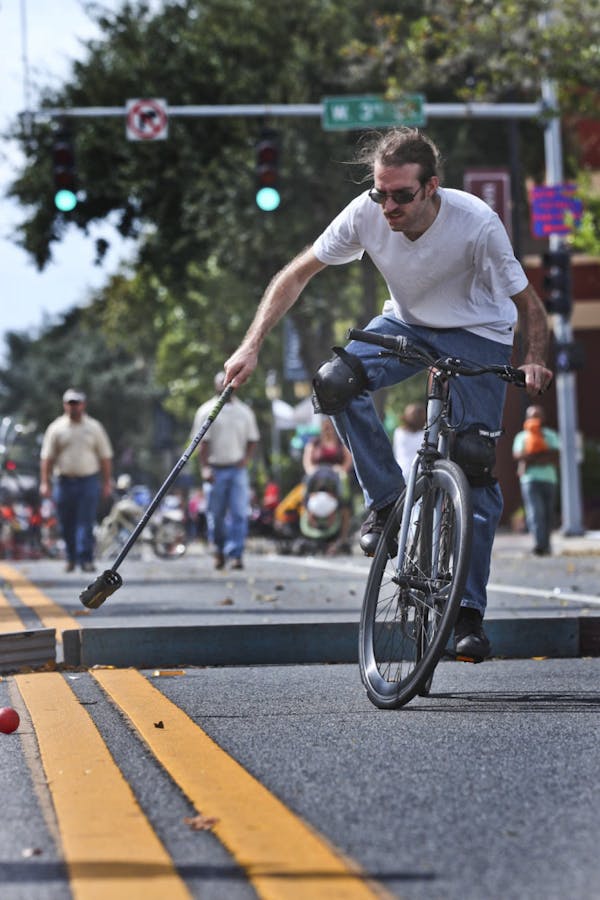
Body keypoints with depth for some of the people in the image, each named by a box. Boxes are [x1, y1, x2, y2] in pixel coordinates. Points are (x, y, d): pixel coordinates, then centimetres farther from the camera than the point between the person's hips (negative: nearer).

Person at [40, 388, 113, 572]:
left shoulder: (94, 427, 6)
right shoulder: (56, 428, 6)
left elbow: (105, 457, 8)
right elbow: (46, 458, 5)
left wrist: (107, 483, 3)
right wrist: (45, 483, -3)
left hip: (88, 481, -1)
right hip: (64, 481, 1)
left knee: (86, 523, -9)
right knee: (67, 524, 6)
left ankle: (86, 559, -10)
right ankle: (71, 559, 22)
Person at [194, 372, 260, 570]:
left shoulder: (244, 411, 10)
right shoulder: (207, 411, 3)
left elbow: (252, 440, 15)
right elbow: (203, 442, -1)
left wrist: (246, 459, -2)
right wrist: (205, 467, -10)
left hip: (238, 469, 1)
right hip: (216, 469, -1)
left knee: (239, 513, -8)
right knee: (216, 514, 3)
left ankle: (235, 554, -9)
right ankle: (219, 550, 20)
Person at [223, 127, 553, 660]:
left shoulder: (476, 223, -31)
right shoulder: (366, 214, -23)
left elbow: (528, 304, -20)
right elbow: (297, 275, -12)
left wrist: (535, 362, -37)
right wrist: (252, 347, -20)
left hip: (479, 336, -3)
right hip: (407, 323, 3)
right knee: (335, 382, -27)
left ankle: (469, 612, -3)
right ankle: (387, 500, -8)